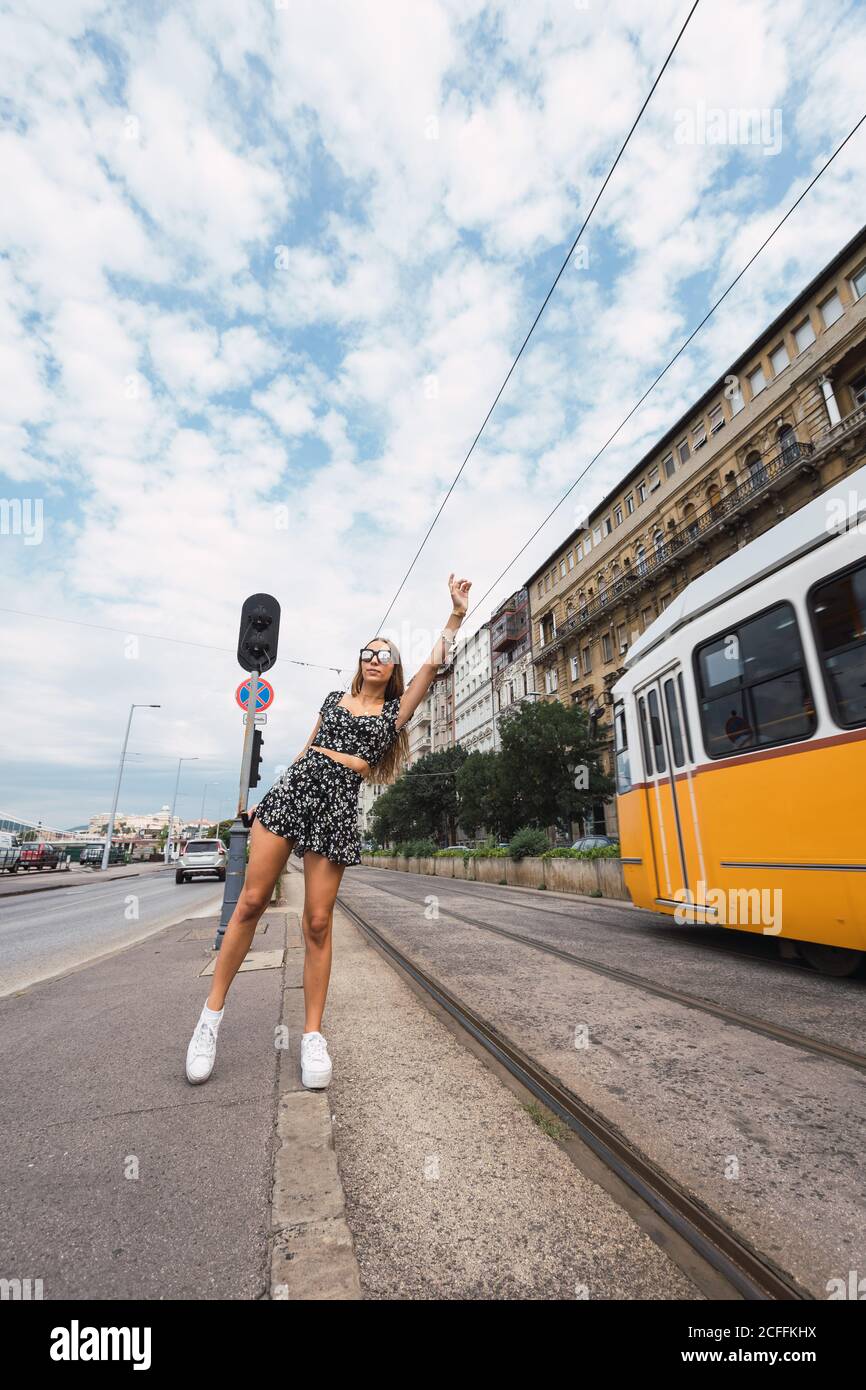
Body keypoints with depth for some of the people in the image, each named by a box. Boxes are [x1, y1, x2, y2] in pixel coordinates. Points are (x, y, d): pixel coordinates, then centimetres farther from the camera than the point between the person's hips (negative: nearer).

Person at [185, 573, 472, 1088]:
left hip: (337, 809, -2)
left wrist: (457, 613, 0)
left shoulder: (396, 711, 11)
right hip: (290, 791, 2)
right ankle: (212, 1014, 15)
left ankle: (313, 1035, 13)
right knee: (251, 902, 0)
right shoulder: (335, 698, 19)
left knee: (318, 922, 0)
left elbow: (435, 663, 2)